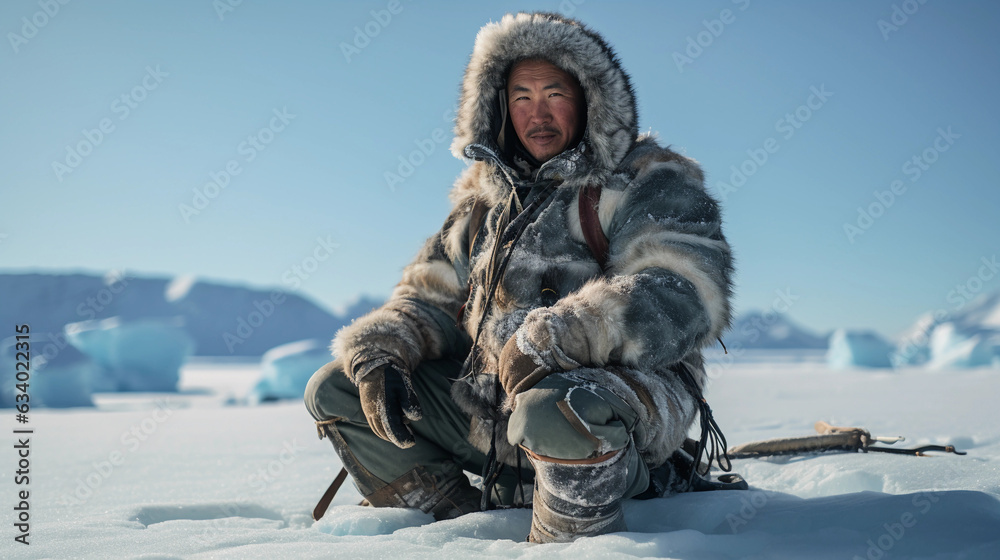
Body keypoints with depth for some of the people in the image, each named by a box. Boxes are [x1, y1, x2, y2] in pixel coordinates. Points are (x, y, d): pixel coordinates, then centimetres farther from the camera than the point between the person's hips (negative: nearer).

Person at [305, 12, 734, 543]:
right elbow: (430, 297, 20)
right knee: (333, 390, 6)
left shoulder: (648, 181, -2)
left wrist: (550, 342, -29)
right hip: (489, 408, 7)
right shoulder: (487, 195, 18)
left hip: (618, 393, -7)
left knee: (558, 413, -42)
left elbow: (681, 295, -19)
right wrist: (378, 353, -2)